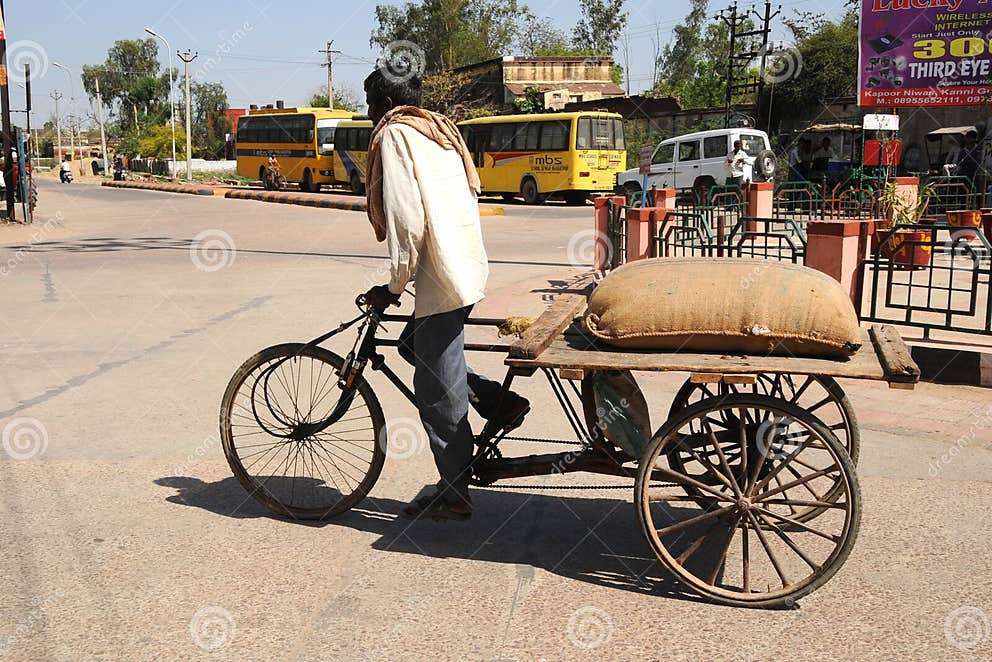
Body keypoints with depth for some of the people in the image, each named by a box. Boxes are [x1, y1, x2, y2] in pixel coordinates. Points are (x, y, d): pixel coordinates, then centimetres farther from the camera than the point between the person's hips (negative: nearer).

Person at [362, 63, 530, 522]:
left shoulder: (395, 133, -7)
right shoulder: (440, 130, 19)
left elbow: (407, 220, -17)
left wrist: (394, 285, -8)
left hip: (440, 275, -9)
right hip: (469, 265, 9)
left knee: (438, 393, 1)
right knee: (413, 346, 26)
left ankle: (453, 496, 12)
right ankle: (499, 402, 18)